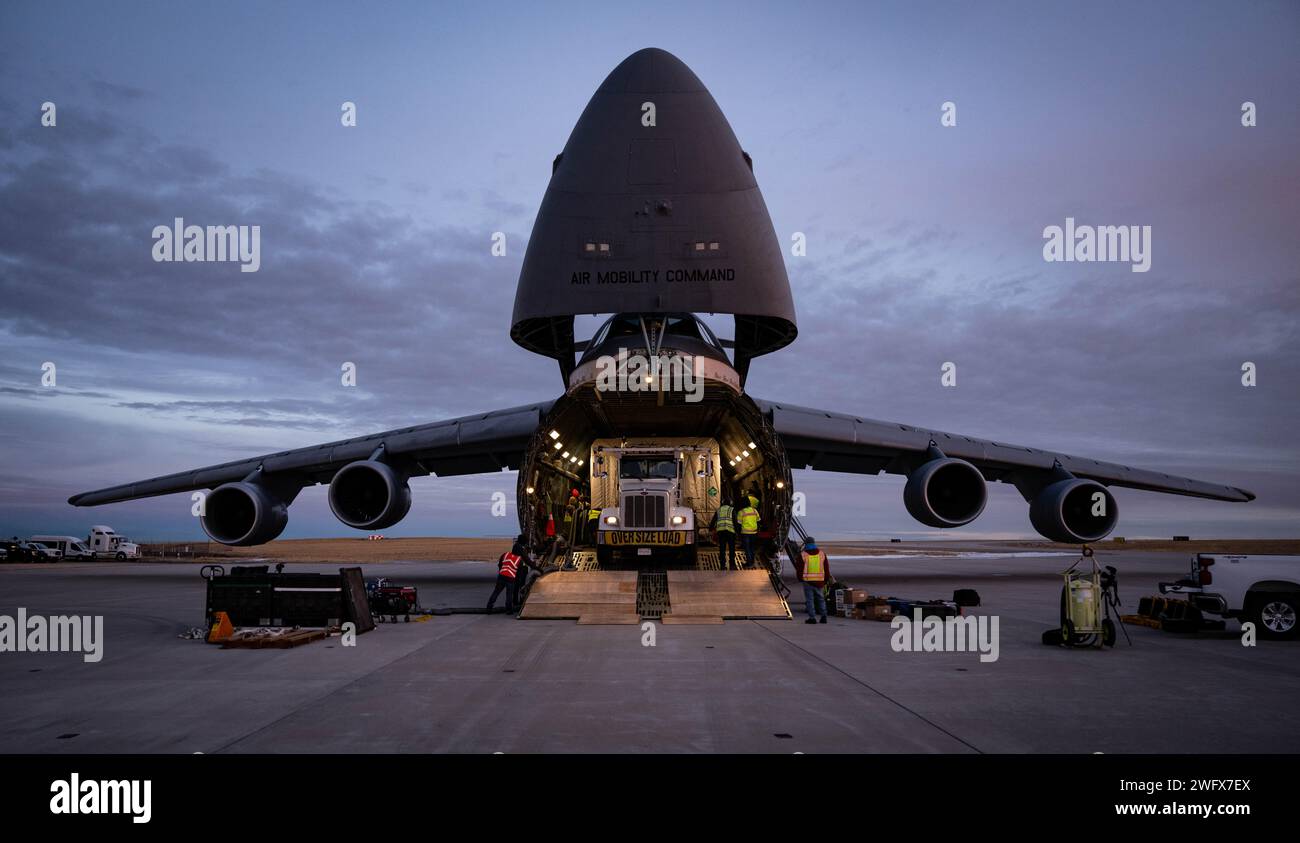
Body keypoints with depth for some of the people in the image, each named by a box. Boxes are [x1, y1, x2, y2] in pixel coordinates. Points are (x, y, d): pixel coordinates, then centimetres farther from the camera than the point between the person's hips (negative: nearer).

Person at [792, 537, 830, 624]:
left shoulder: (803, 554, -5)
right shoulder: (822, 553, 5)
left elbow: (799, 568, -1)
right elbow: (826, 568, 10)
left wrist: (800, 578, 15)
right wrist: (826, 579, 19)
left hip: (807, 581, -3)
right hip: (819, 581, 3)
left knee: (809, 599, 3)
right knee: (820, 598, 14)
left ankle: (812, 618, 1)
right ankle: (823, 616, 7)